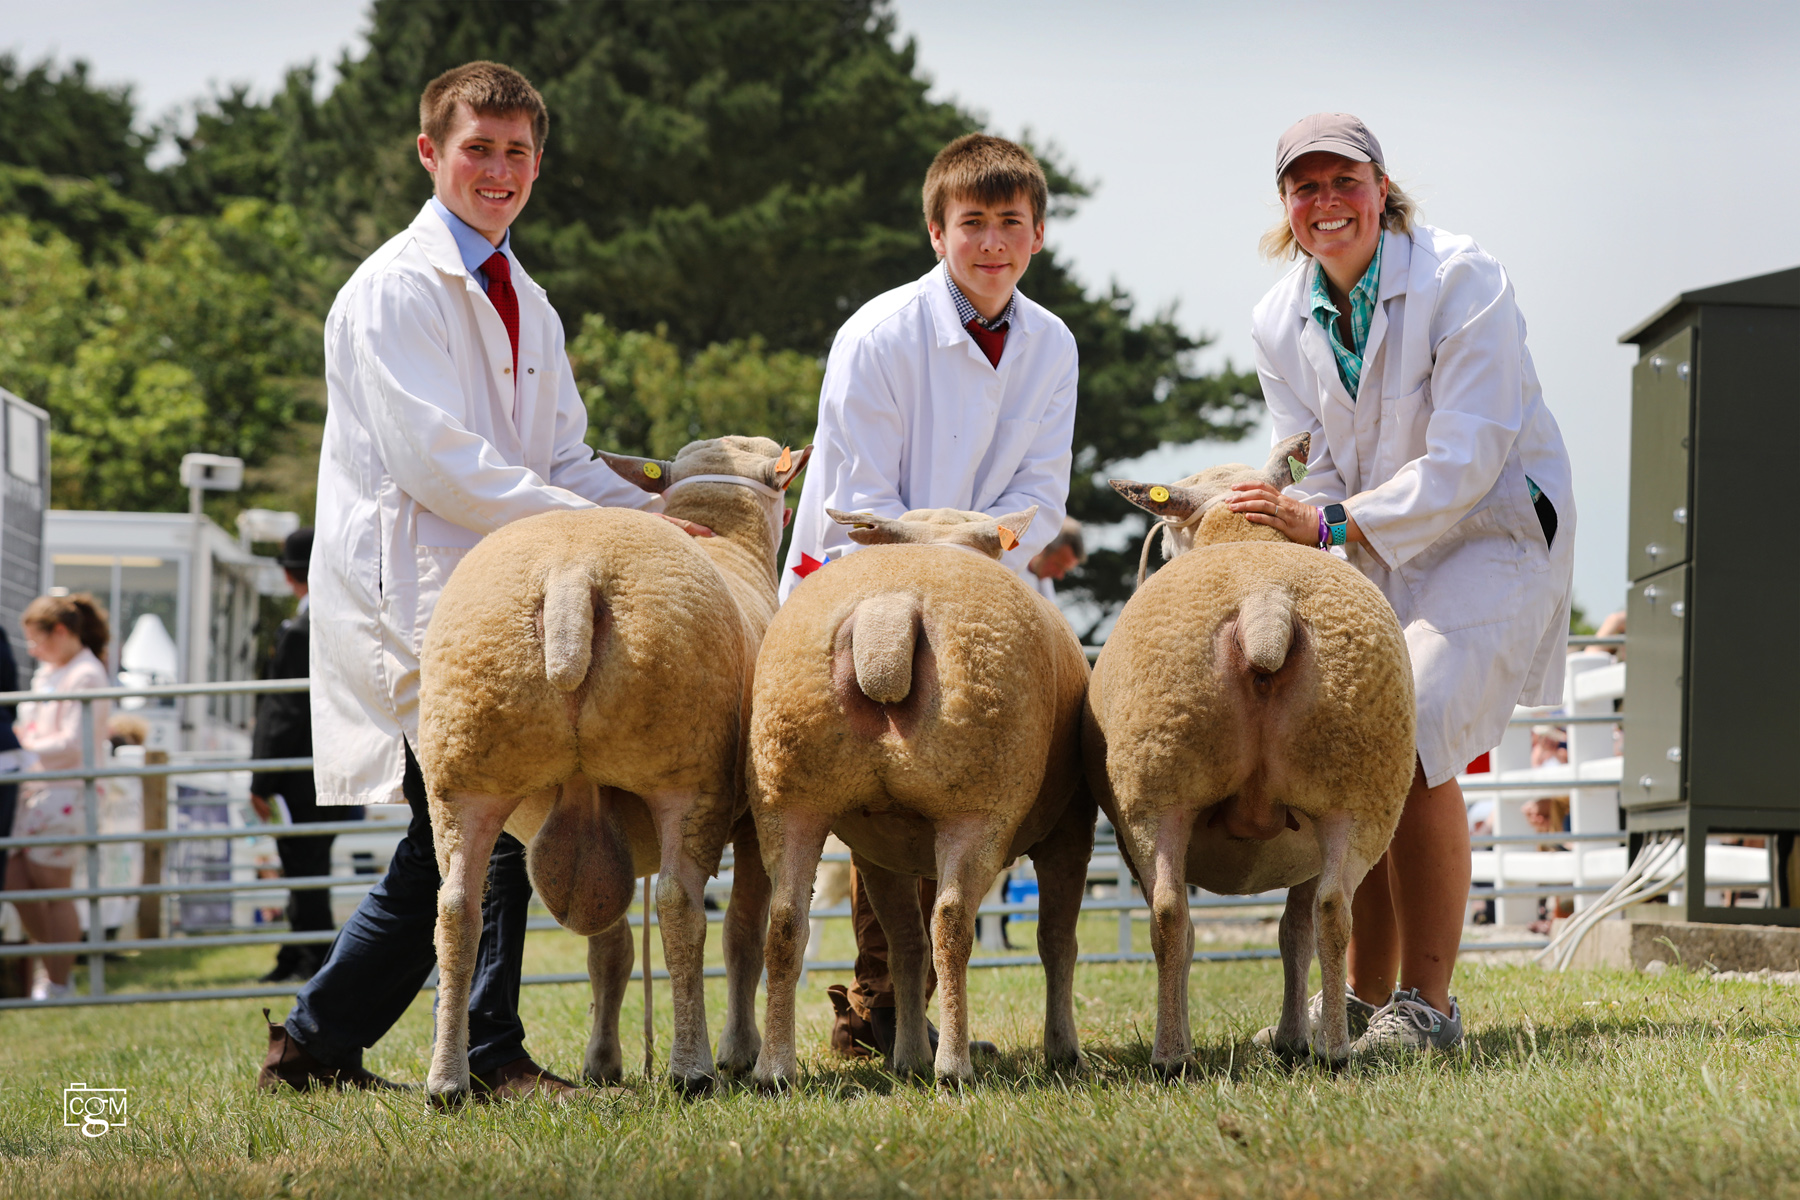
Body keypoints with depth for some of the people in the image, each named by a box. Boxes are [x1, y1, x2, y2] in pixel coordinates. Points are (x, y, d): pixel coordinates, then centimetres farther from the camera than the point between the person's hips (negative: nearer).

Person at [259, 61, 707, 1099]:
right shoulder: (398, 289, -9)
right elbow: (436, 461, -18)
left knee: (450, 844, 9)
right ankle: (493, 1052, -6)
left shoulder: (525, 303, 19)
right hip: (409, 595, -9)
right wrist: (591, 528, -19)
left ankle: (316, 1045, 17)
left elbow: (563, 462, 19)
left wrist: (656, 520, 0)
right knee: (492, 821, -14)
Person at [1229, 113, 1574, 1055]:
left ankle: (1427, 1004, -16)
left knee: (1413, 746, -22)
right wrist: (1287, 526, -19)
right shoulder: (1281, 321, 1)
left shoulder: (1460, 281, -18)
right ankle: (1363, 997, 8)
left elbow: (1466, 458, -24)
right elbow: (1316, 471, 4)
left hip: (1492, 534, -6)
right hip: (1377, 555, 6)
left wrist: (1332, 524, -32)